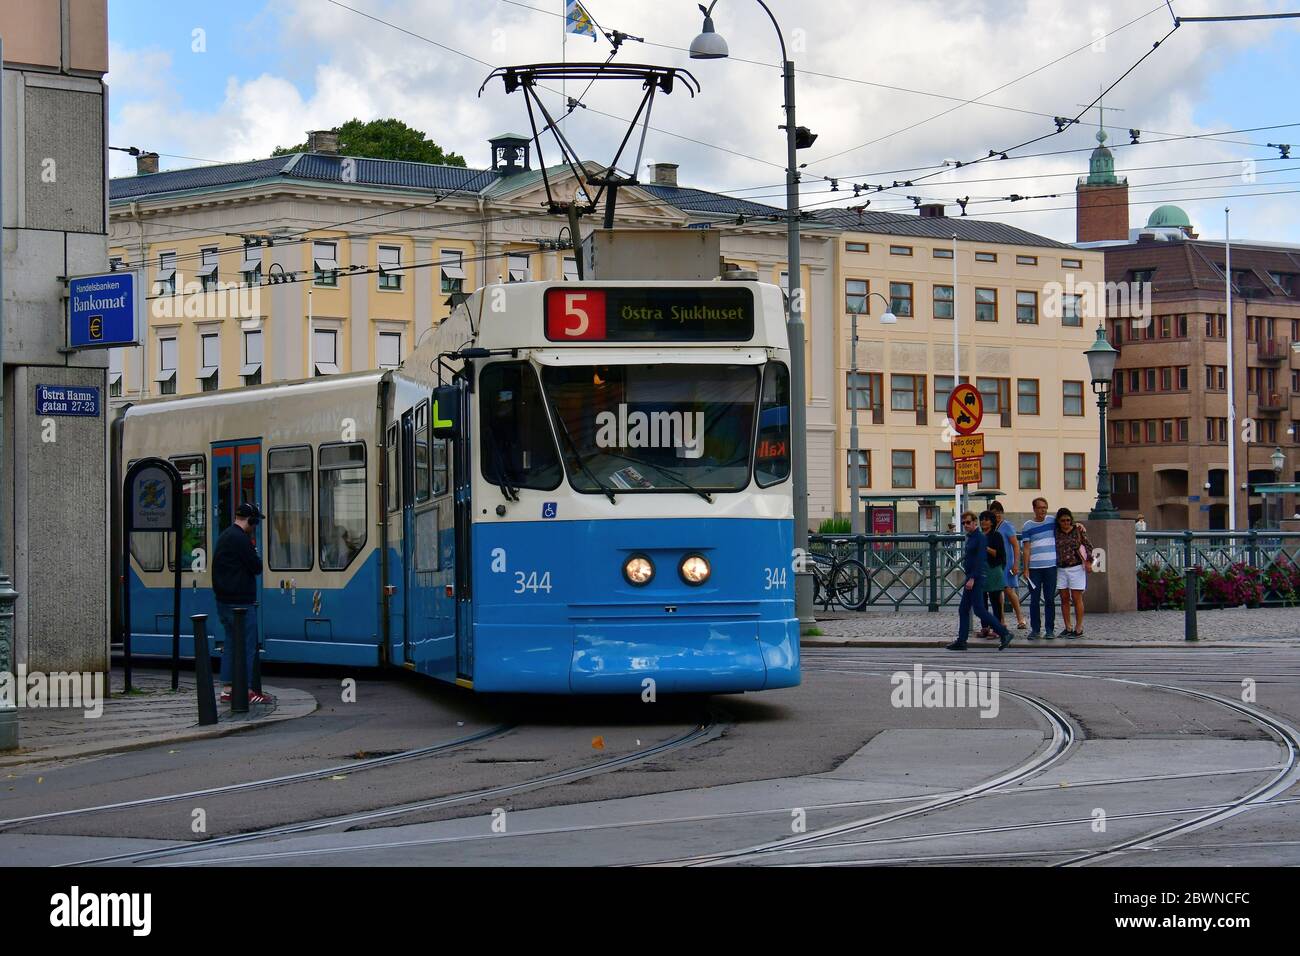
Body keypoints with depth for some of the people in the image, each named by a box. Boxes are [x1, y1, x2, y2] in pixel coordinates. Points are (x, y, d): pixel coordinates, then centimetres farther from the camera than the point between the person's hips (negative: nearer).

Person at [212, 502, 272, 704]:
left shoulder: (224, 536, 15)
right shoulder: (241, 539, -16)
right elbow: (256, 567, -16)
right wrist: (257, 556, 5)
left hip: (224, 601, 10)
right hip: (240, 601, -10)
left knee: (231, 643, 13)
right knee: (247, 645, -6)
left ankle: (228, 689, 14)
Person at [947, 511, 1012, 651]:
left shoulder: (980, 538, -13)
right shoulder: (969, 538, 16)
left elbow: (980, 560, -21)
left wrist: (972, 579, -24)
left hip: (976, 578, -10)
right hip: (970, 578, 10)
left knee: (979, 610, -10)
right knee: (963, 610, 10)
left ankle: (1004, 633, -7)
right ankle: (961, 641, 13)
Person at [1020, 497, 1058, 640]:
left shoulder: (1053, 521, 7)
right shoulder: (1028, 526, 2)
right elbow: (1026, 549, 0)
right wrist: (1025, 569, -5)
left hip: (1051, 566, 1)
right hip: (1034, 568, -1)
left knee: (1050, 600, 3)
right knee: (1034, 600, 1)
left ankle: (1050, 629, 9)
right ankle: (1035, 629, 7)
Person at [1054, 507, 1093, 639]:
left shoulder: (1078, 530, -2)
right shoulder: (1056, 533, 3)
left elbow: (1088, 545, 2)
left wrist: (1088, 562, -5)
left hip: (1076, 567, -3)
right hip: (1061, 569, 3)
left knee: (1076, 598, -3)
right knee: (1064, 599, 6)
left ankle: (1079, 628, 0)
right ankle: (1067, 628, 12)